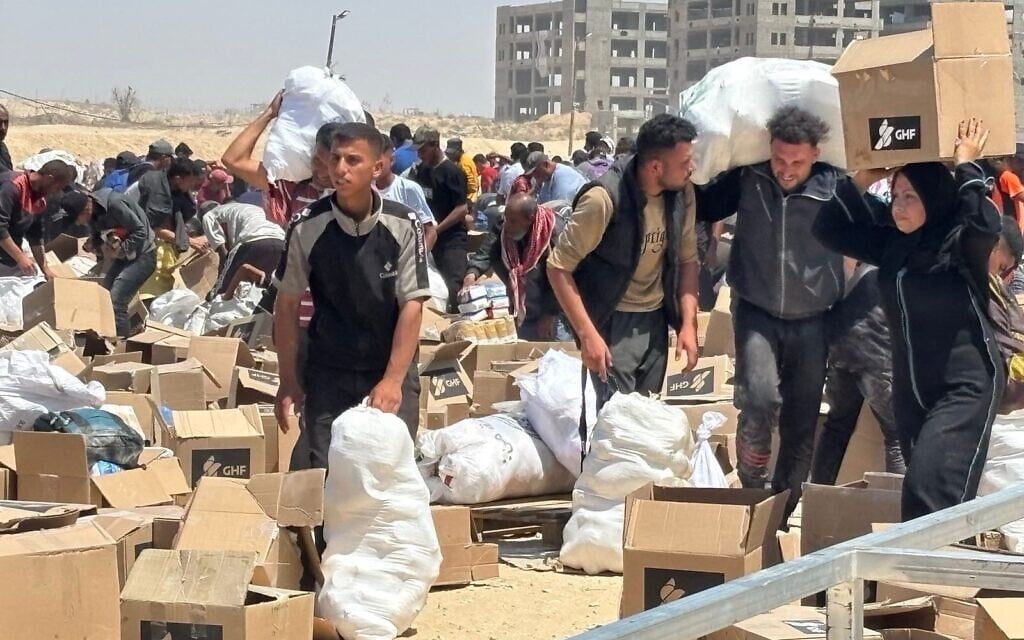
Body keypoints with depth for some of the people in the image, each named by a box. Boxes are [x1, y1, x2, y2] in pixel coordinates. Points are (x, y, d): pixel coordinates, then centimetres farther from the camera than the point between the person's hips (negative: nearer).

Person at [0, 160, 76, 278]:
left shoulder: (40, 200, 8)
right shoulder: (12, 186, -20)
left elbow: (35, 236, 15)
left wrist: (45, 269, 12)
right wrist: (20, 257, -23)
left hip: (12, 258, 9)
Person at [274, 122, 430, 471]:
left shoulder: (403, 226, -11)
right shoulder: (308, 228, -10)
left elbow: (412, 305, -10)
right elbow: (287, 303, -1)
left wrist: (393, 380, -15)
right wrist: (288, 380, 0)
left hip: (391, 369, 0)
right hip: (327, 373, 0)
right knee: (321, 471, -5)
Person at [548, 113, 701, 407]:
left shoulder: (682, 193, -6)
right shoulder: (605, 198, -24)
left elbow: (687, 259, 7)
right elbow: (558, 267, -19)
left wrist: (689, 323, -2)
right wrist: (587, 333, -22)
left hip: (656, 317, 6)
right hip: (613, 320, -6)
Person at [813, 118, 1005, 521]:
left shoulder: (960, 242, -13)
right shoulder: (892, 243, 6)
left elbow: (986, 224, -35)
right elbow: (828, 229, 13)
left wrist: (966, 165, -24)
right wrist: (863, 181, 3)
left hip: (965, 386, -8)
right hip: (910, 385, 8)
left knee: (930, 490, -19)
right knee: (922, 488, 10)